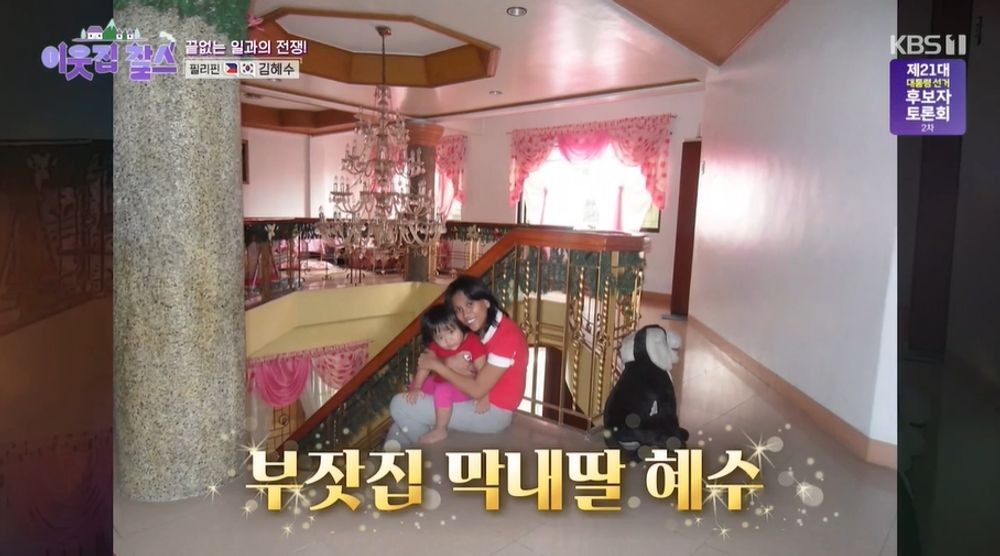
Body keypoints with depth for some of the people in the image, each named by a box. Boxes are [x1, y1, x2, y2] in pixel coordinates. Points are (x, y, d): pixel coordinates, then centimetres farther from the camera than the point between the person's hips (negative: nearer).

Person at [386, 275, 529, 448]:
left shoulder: (507, 336, -24)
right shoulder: (477, 330, 3)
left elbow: (477, 390, -25)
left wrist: (437, 365, -18)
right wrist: (448, 363, -21)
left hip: (493, 411, -9)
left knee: (401, 406, -9)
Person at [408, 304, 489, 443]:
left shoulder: (473, 343, -23)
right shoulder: (435, 346, -7)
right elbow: (424, 366, -8)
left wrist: (484, 397, -25)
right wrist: (416, 388, -18)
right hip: (443, 382, 7)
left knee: (442, 391, -33)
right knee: (414, 385, 7)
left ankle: (440, 431, -13)